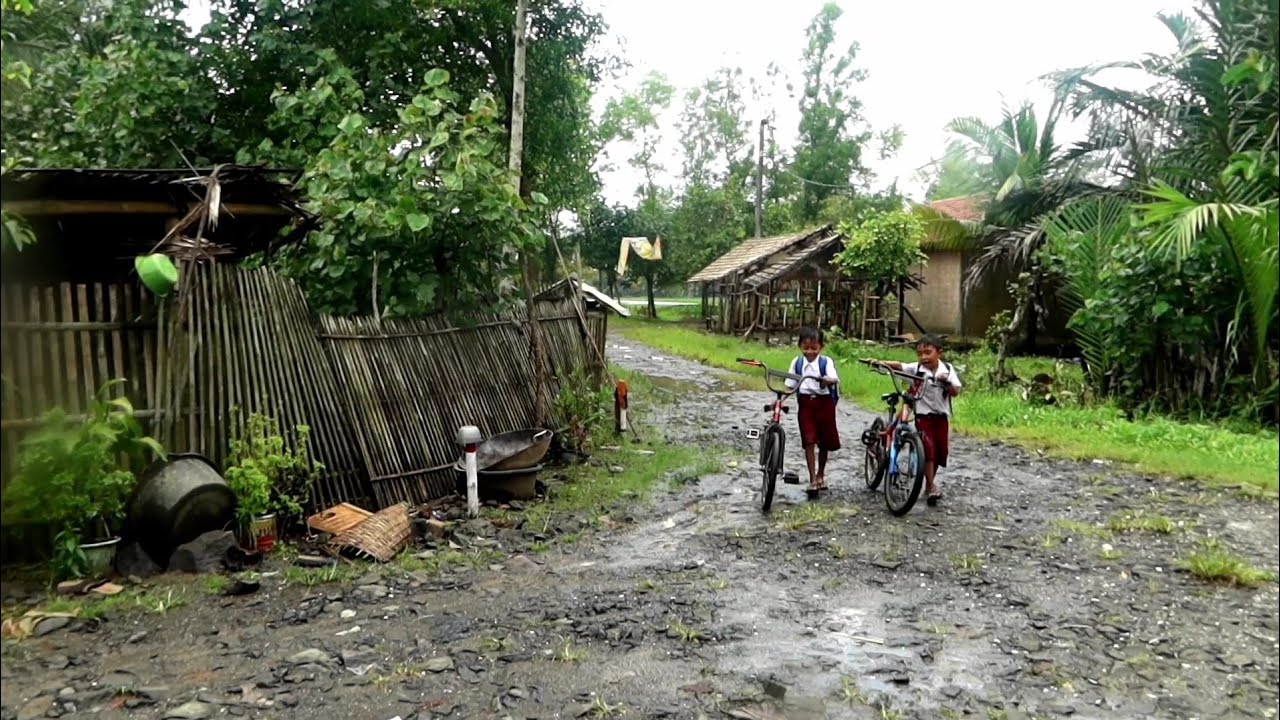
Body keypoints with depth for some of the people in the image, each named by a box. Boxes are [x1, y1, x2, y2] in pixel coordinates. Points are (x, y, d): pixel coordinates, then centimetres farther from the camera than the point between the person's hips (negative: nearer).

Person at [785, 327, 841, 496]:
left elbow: (835, 379, -25)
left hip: (824, 403, -1)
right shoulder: (797, 363, 0)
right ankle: (812, 478, -1)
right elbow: (790, 386, 5)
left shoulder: (826, 362, -9)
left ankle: (821, 474, 32)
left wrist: (828, 380, -48)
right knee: (809, 442, -6)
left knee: (824, 442, 12)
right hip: (806, 403, 1)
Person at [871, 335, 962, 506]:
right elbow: (899, 366, -22)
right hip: (923, 415, -3)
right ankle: (932, 487, -5)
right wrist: (882, 362, -38)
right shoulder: (916, 368, -8)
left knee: (940, 451, 10)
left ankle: (929, 484, 29)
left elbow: (955, 392, -4)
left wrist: (947, 382, -22)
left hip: (942, 415, 3)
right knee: (928, 450, -12)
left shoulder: (947, 369, -2)